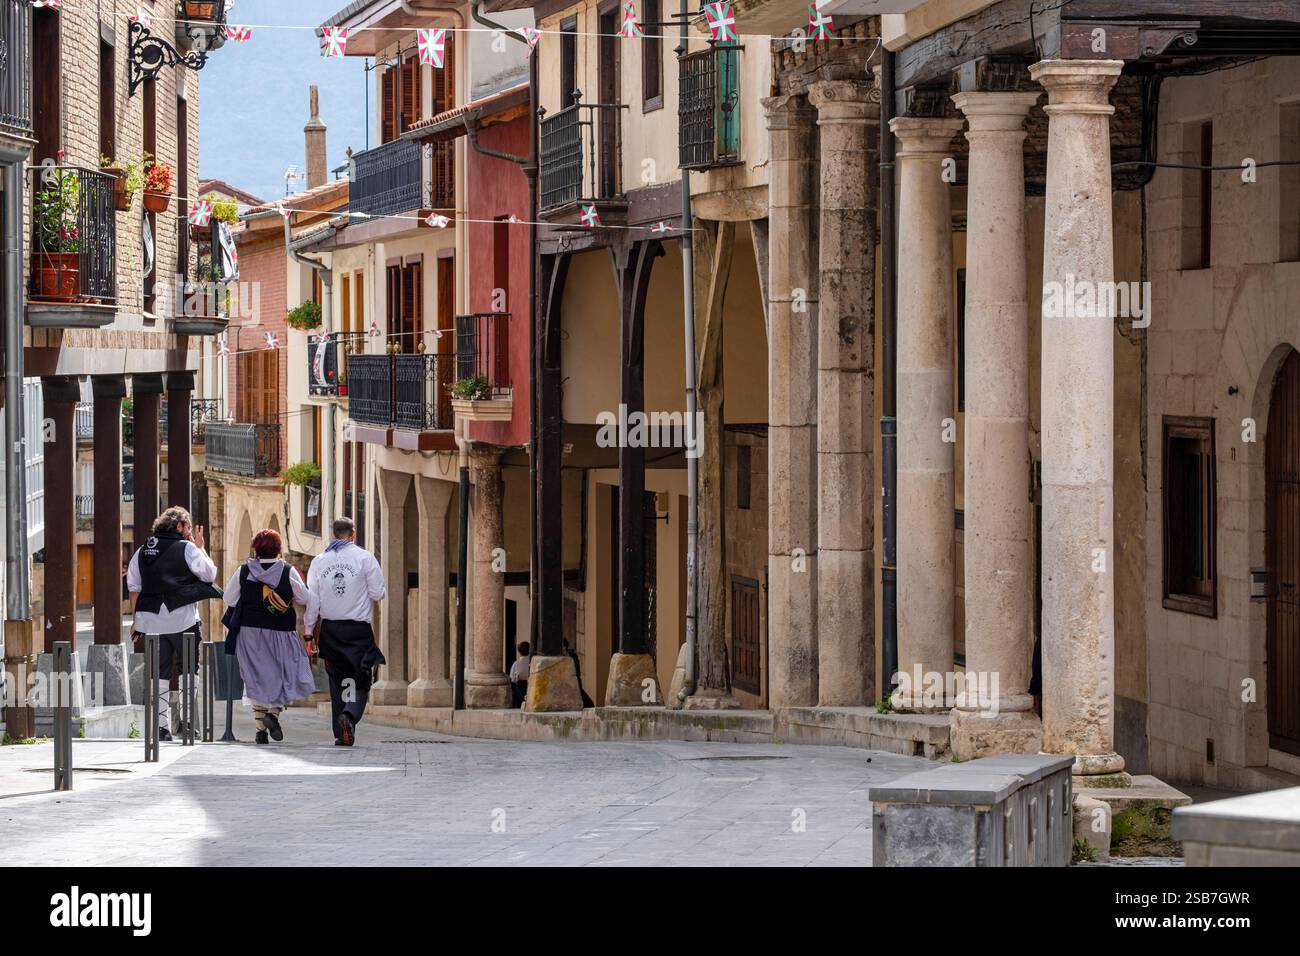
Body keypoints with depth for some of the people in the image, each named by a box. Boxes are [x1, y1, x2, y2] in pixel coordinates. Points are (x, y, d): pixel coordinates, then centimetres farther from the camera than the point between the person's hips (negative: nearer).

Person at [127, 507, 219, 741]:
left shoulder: (142, 551, 12)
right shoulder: (187, 548, -5)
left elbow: (134, 588, 13)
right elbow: (210, 574, 2)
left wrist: (136, 619, 18)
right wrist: (200, 548, 12)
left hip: (151, 621, 4)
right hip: (182, 619, -4)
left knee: (159, 674, 7)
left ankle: (161, 725, 3)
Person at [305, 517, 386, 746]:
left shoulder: (319, 561, 5)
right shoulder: (364, 557, -4)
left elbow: (312, 600, 3)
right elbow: (378, 593, -6)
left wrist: (310, 632, 7)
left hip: (329, 629, 3)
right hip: (358, 629, -3)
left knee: (337, 682, 11)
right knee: (361, 681, 0)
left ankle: (341, 735, 9)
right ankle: (350, 715, -27)